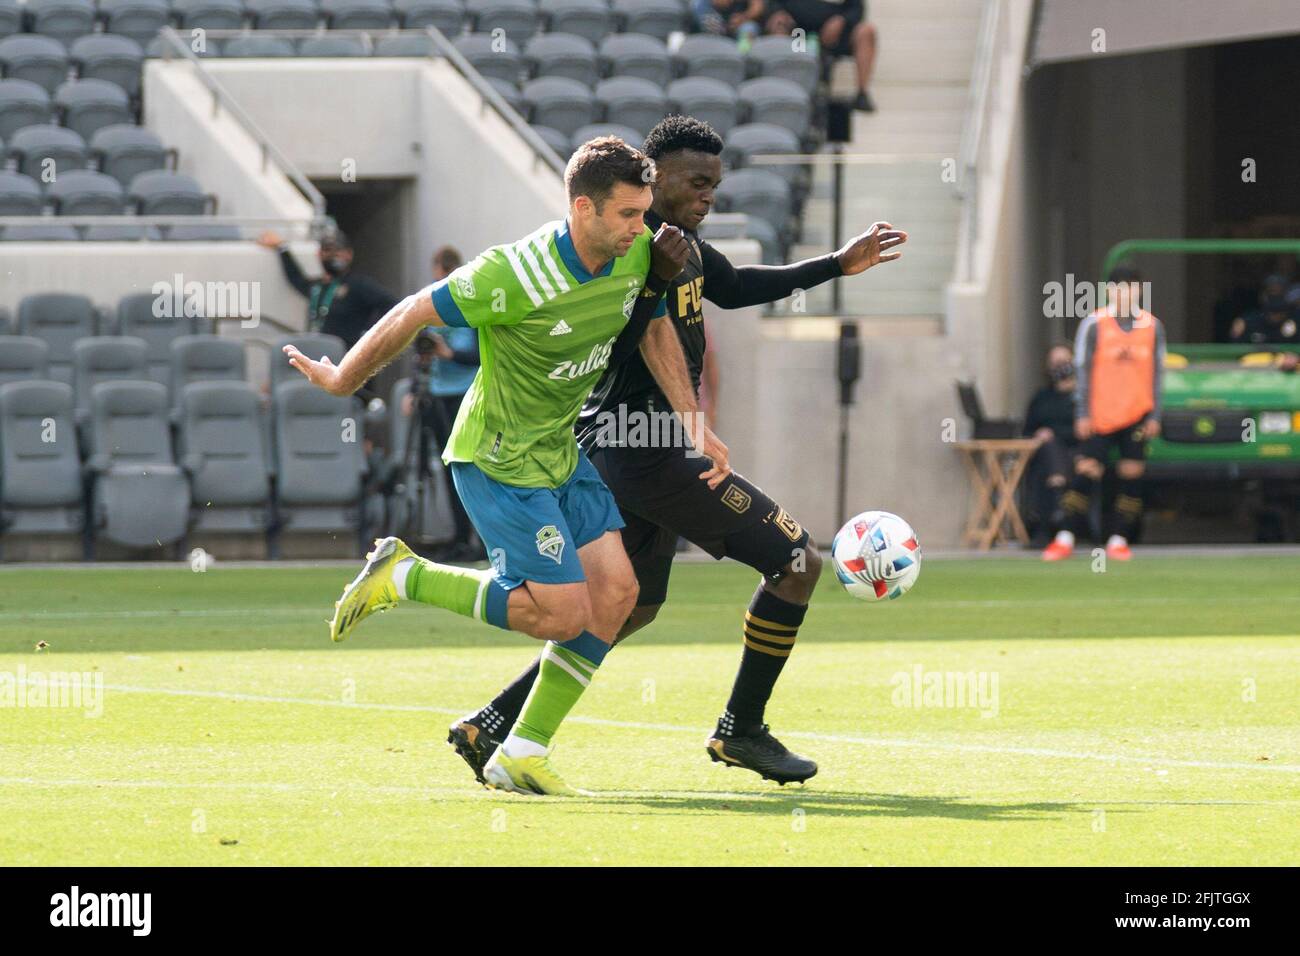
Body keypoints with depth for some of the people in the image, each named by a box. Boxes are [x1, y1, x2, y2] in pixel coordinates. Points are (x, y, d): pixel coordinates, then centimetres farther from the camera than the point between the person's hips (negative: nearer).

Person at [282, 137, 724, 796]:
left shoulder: (637, 255, -6)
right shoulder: (519, 274, -28)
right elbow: (415, 314, -16)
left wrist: (697, 427, 10)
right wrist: (343, 379, -2)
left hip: (561, 451, 8)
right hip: (498, 461, -8)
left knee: (616, 591, -4)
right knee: (563, 612, -12)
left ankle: (521, 754, 6)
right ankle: (404, 577, 7)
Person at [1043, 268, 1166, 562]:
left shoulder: (1152, 326, 6)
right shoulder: (1094, 325, -2)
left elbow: (1156, 373, 9)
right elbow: (1084, 370, -1)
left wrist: (1154, 416, 3)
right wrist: (1082, 414, -6)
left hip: (1137, 415, 2)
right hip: (1100, 415, -2)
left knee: (1132, 477, -1)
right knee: (1086, 473, -5)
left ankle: (1118, 539, 7)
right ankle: (1066, 537, 1)